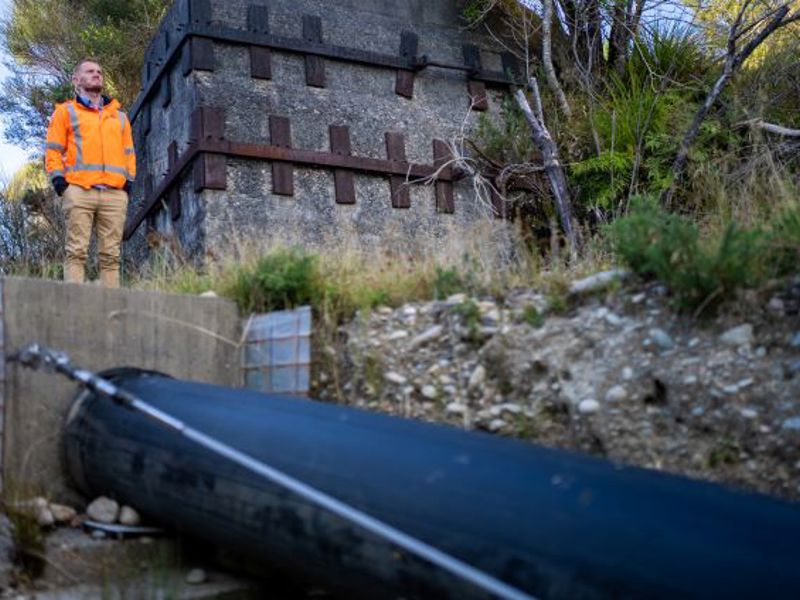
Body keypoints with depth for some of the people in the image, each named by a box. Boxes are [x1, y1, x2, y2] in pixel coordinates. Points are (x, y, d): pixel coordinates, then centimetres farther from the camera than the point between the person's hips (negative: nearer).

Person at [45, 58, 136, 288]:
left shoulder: (119, 116, 26)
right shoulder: (65, 111, 16)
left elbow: (129, 151, 22)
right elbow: (53, 150, 9)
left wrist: (129, 179, 7)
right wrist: (58, 179, -5)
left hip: (115, 193, 3)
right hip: (79, 191, -3)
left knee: (111, 255, -3)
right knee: (77, 251, -9)